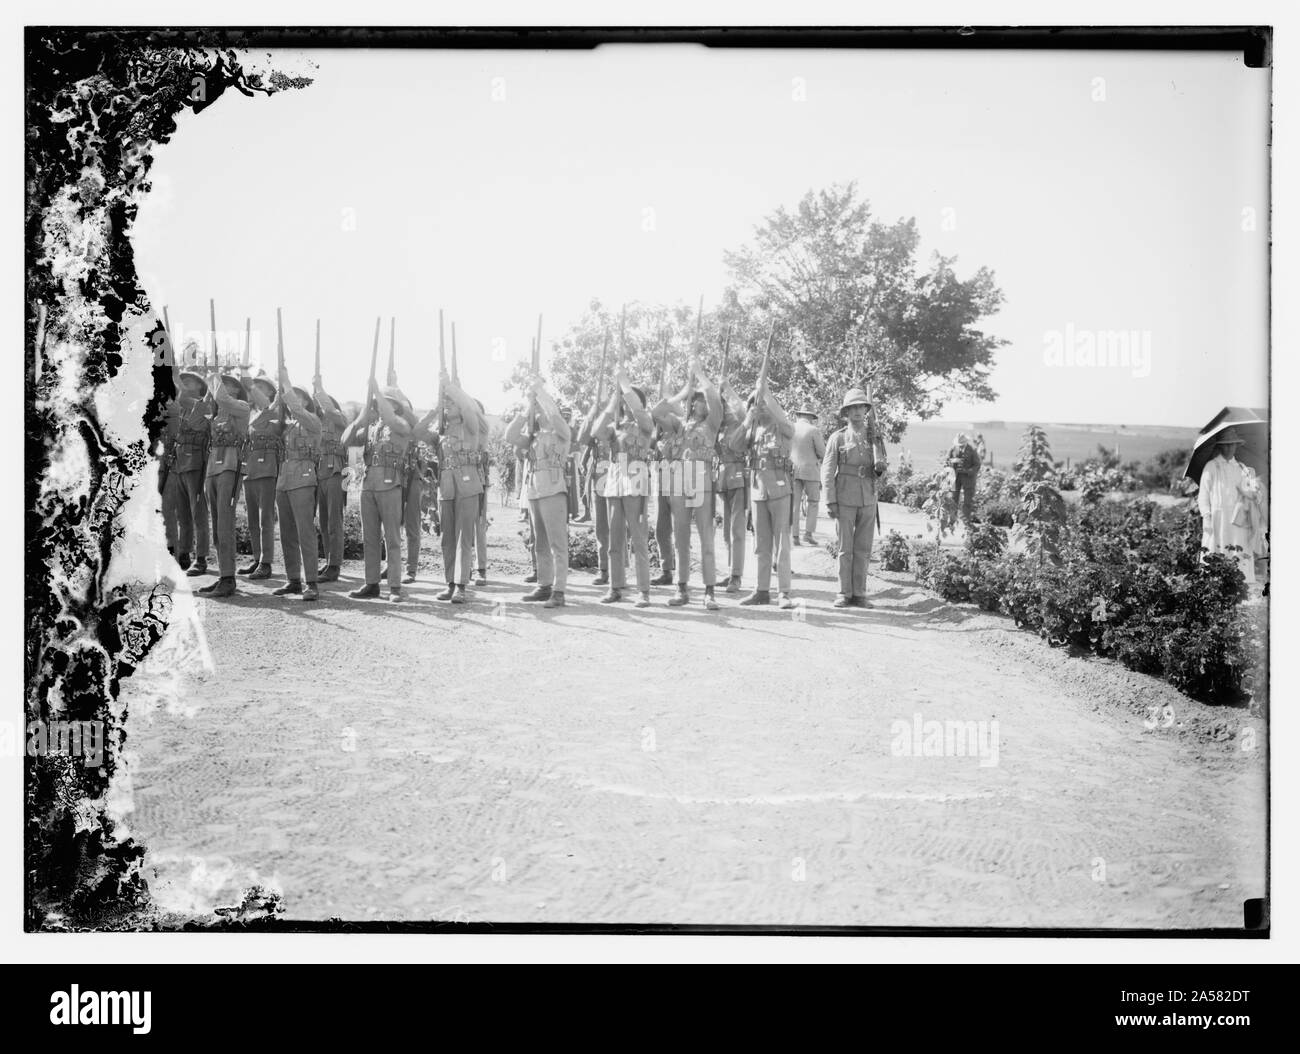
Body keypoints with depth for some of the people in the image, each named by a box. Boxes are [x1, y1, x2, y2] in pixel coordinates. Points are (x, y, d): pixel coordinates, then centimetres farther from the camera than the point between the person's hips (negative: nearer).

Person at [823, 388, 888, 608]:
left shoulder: (874, 437, 9)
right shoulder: (838, 438, -1)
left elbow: (879, 470, 9)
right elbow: (827, 472, -3)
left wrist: (879, 466, -14)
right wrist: (830, 502, -9)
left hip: (868, 500, 3)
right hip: (844, 500, -3)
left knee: (863, 549, 4)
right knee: (845, 548, 0)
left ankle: (859, 594, 10)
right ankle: (844, 594, 6)